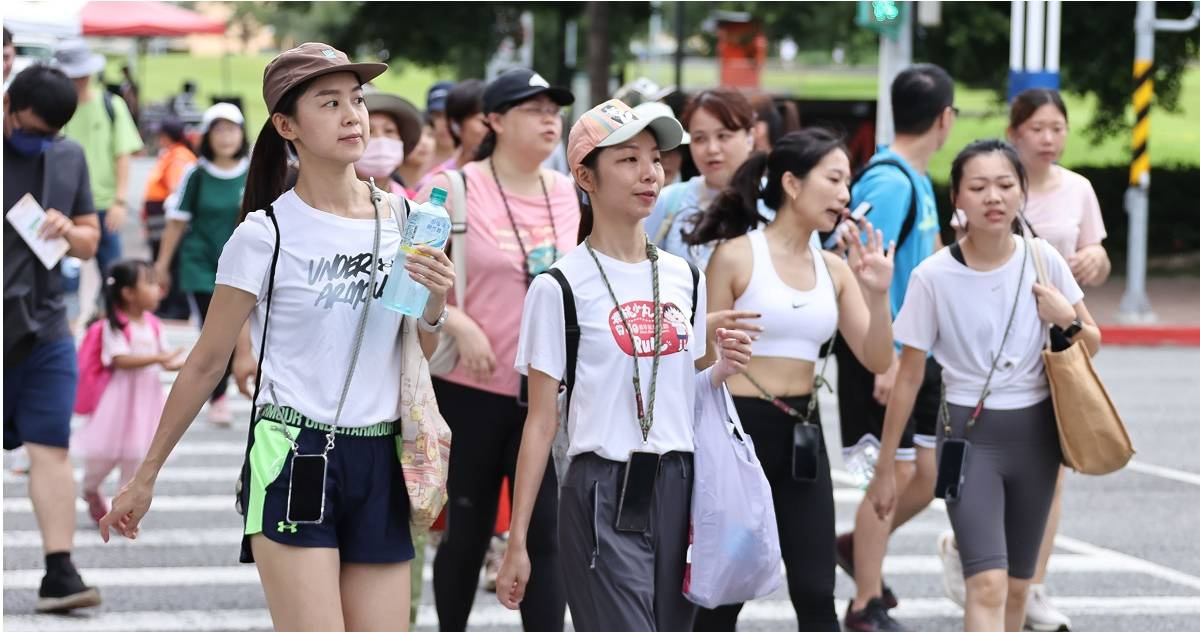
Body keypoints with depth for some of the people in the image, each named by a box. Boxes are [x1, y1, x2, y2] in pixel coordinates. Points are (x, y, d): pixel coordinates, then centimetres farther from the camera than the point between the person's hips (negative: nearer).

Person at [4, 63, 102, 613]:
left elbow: (90, 242, 17)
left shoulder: (69, 157, 9)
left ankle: (59, 573, -7)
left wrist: (69, 231, -5)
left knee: (51, 448, -4)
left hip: (45, 330, 3)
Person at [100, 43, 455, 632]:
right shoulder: (265, 235, -6)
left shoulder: (400, 218, 7)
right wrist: (145, 476, 6)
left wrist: (434, 306, -7)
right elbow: (206, 364, 1)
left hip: (378, 464, 5)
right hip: (293, 457, -5)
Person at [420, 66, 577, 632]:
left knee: (547, 534, -2)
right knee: (468, 529, 10)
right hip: (472, 389, -3)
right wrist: (458, 325, -21)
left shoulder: (567, 194, 6)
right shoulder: (454, 190, -8)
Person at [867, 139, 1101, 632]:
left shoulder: (1042, 260, -4)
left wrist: (1067, 321, -13)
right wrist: (885, 467, 0)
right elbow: (909, 377, -4)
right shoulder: (934, 276, -12)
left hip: (1034, 431, 4)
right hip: (968, 434, -4)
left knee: (1017, 587, 12)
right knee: (988, 586, -18)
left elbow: (1091, 344, 9)